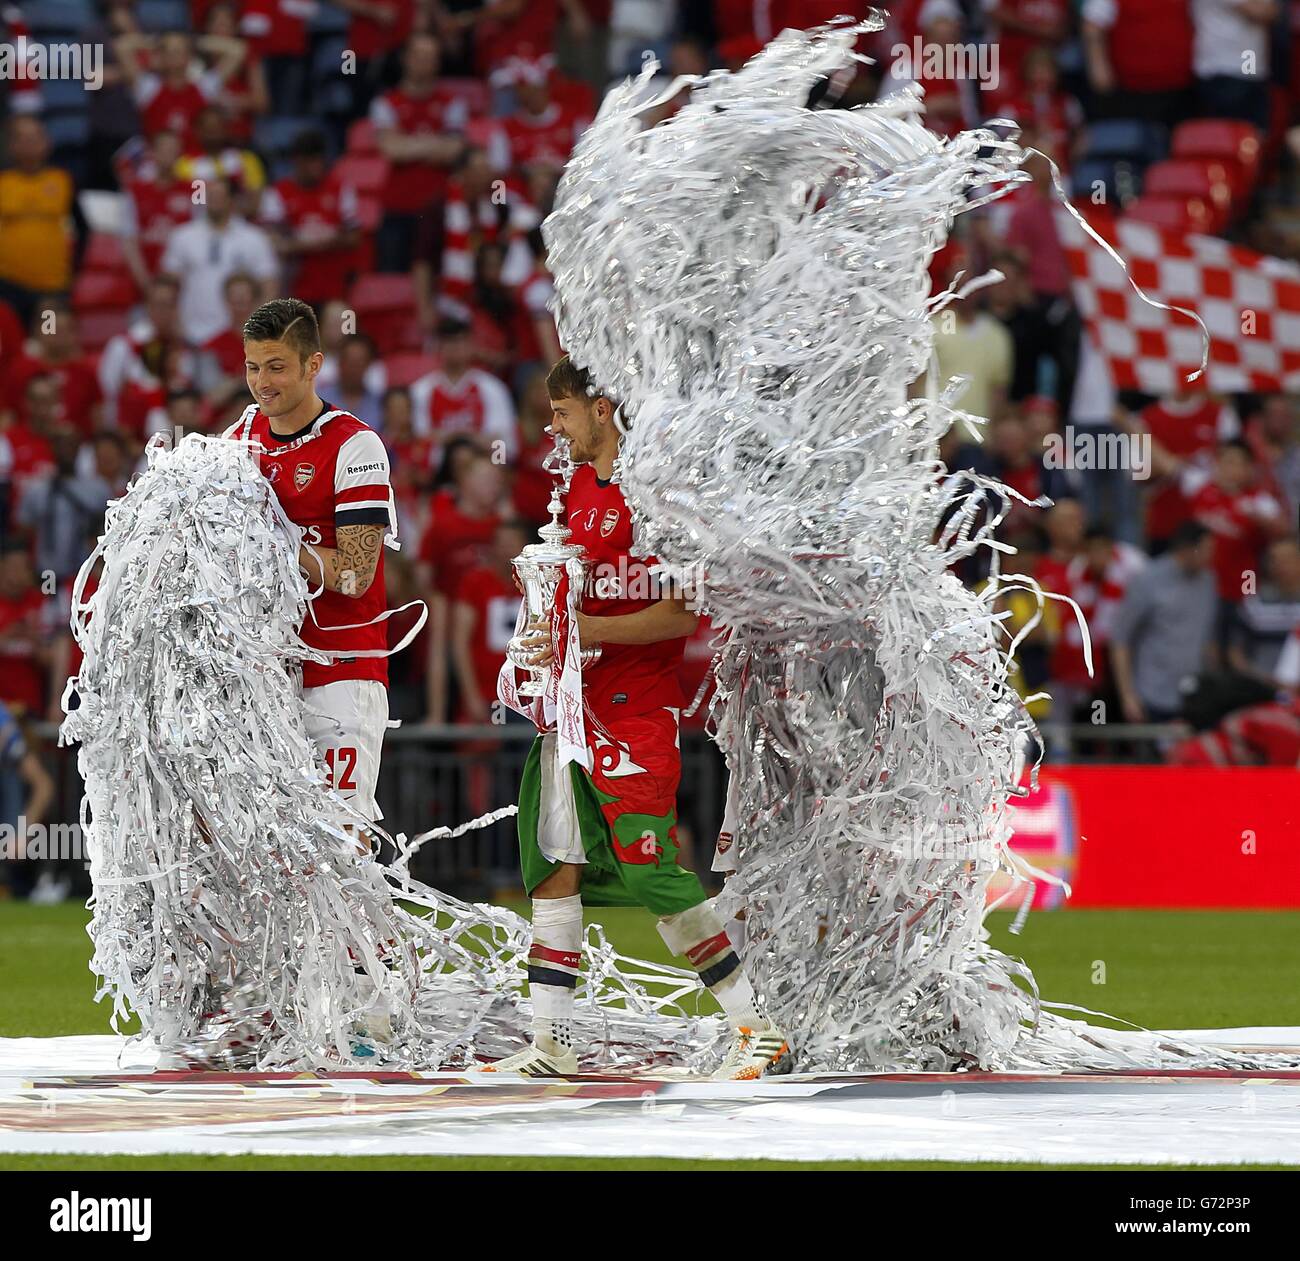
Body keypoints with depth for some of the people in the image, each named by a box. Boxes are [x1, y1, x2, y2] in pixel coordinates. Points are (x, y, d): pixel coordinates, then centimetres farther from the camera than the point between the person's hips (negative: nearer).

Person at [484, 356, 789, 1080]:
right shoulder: (580, 488, 16)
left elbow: (680, 614, -17)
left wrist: (591, 631, -23)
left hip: (637, 710, -9)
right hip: (574, 706, 9)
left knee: (657, 879, -11)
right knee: (555, 869, 8)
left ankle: (761, 1032, -4)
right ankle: (552, 1042, 13)